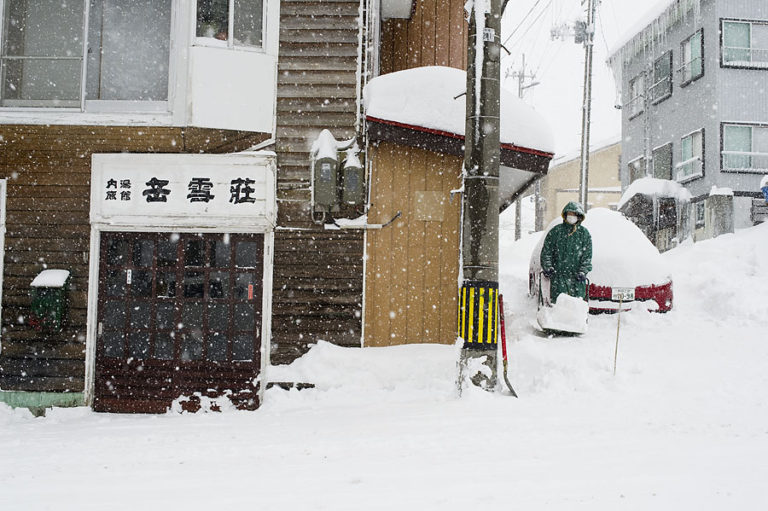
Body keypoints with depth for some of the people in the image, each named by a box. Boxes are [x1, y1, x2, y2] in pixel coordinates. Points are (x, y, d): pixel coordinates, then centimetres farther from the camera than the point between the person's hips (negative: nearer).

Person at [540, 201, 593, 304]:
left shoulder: (584, 233, 7)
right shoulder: (556, 231, 6)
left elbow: (587, 256, 6)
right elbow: (546, 252, 8)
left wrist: (583, 272, -5)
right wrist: (548, 268, -3)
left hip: (576, 276, 1)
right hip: (558, 274, -1)